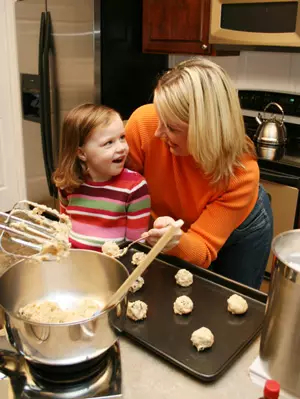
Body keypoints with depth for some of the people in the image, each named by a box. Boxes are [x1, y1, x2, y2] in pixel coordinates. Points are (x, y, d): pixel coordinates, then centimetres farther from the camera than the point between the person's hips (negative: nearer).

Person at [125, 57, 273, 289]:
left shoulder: (241, 172, -38)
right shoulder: (144, 123, -34)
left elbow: (203, 251, -34)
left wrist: (178, 242, -55)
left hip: (240, 231, -2)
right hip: (180, 226, 2)